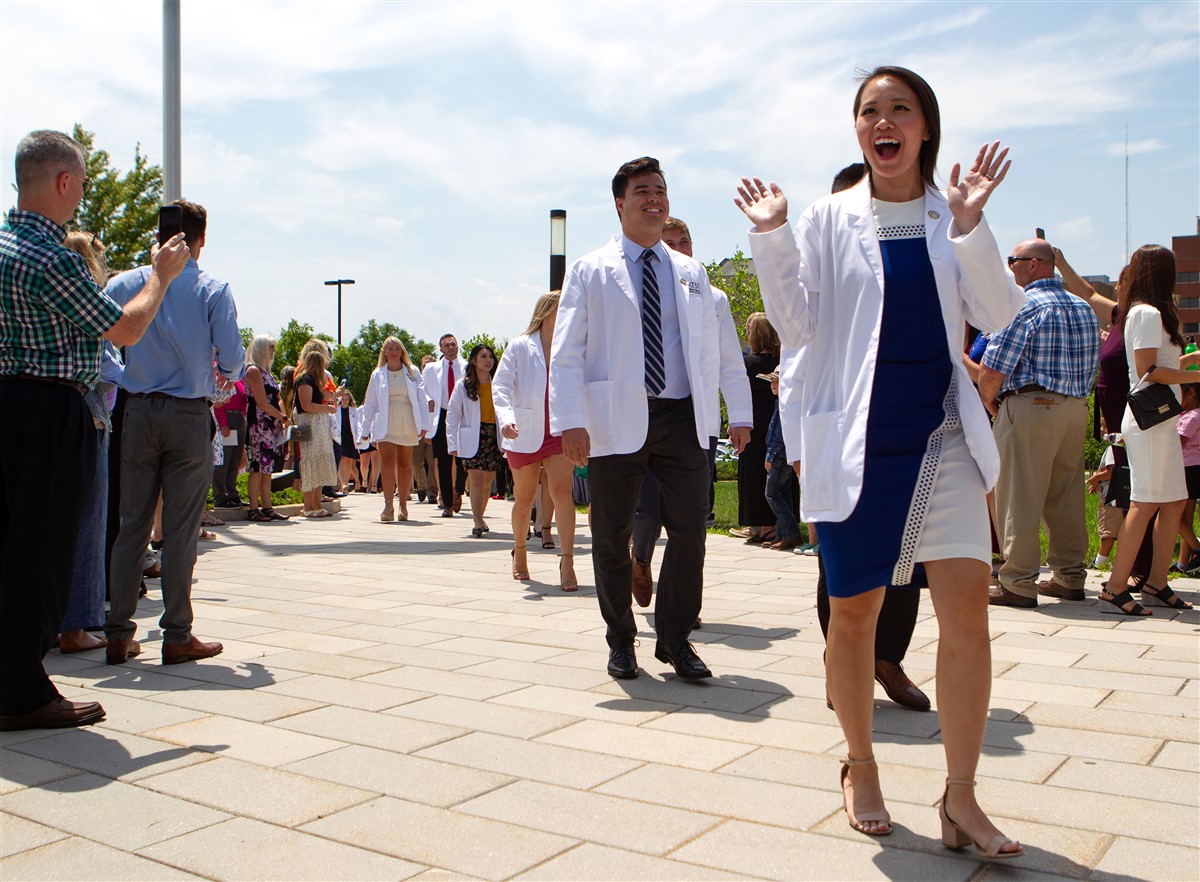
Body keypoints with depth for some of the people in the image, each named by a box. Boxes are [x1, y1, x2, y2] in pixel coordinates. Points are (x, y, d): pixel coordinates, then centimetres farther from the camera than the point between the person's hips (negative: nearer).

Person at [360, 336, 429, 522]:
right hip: (386, 426, -1)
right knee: (388, 462, -13)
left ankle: (403, 505, 17)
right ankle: (388, 507, -18)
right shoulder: (377, 374, 7)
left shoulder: (412, 373, 6)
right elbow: (370, 403, 9)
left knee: (404, 464, 7)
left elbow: (421, 399, 3)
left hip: (408, 425, 1)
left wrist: (424, 424, -5)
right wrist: (366, 429, 6)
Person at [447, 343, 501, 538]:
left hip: (493, 436, 3)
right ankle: (477, 523, -13)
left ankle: (479, 517, 24)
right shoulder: (463, 385, 3)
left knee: (487, 480, 7)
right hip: (472, 437, -3)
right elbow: (452, 414, 1)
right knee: (477, 478, -11)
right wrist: (452, 443, -7)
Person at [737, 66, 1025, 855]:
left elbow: (998, 316, -4)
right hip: (854, 442, -1)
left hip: (941, 437, 1)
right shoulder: (830, 220, 2)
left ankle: (961, 798, 5)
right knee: (854, 610, 7)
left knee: (966, 606, -9)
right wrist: (770, 238, -11)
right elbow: (798, 328, -3)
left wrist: (971, 224, -15)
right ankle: (861, 768, 28)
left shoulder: (953, 217, 6)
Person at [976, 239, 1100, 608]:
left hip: (1029, 410, -8)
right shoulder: (1082, 308, 14)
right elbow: (1090, 366, 17)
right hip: (1076, 408, 8)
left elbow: (991, 372, -14)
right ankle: (1070, 577, 21)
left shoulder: (1022, 307, -11)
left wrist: (989, 402, 4)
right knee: (1066, 496, 14)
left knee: (1019, 499, -3)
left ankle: (1018, 584, -2)